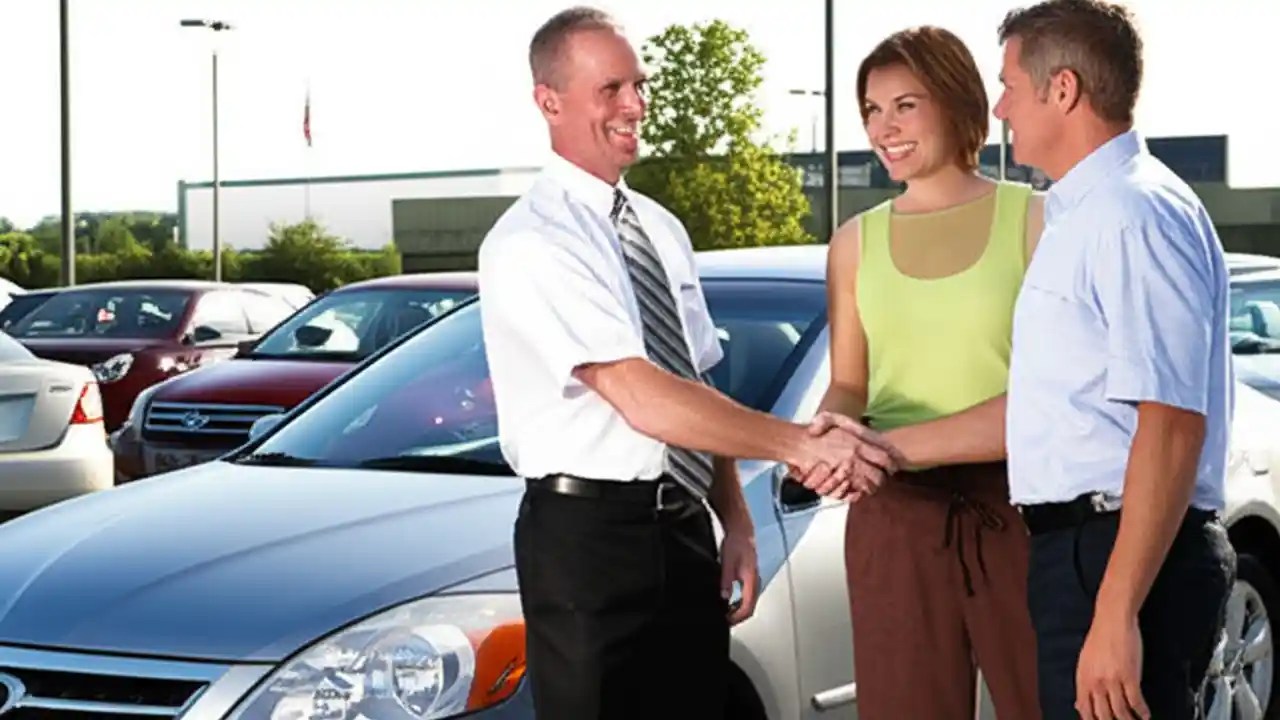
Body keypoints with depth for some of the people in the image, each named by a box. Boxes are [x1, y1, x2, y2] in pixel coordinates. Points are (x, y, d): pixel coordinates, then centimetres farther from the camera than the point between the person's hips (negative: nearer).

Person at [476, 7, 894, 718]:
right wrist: (797, 444, -26)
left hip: (686, 530, 7)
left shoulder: (660, 228, 12)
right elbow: (641, 397, -23)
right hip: (589, 535, -7)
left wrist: (735, 522, 4)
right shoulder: (529, 242, -14)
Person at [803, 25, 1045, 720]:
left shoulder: (1035, 220, -2)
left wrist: (900, 443, -18)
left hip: (1020, 507, -3)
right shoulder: (855, 242, 10)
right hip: (895, 518, 3)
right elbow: (849, 383, 13)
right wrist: (833, 425, -12)